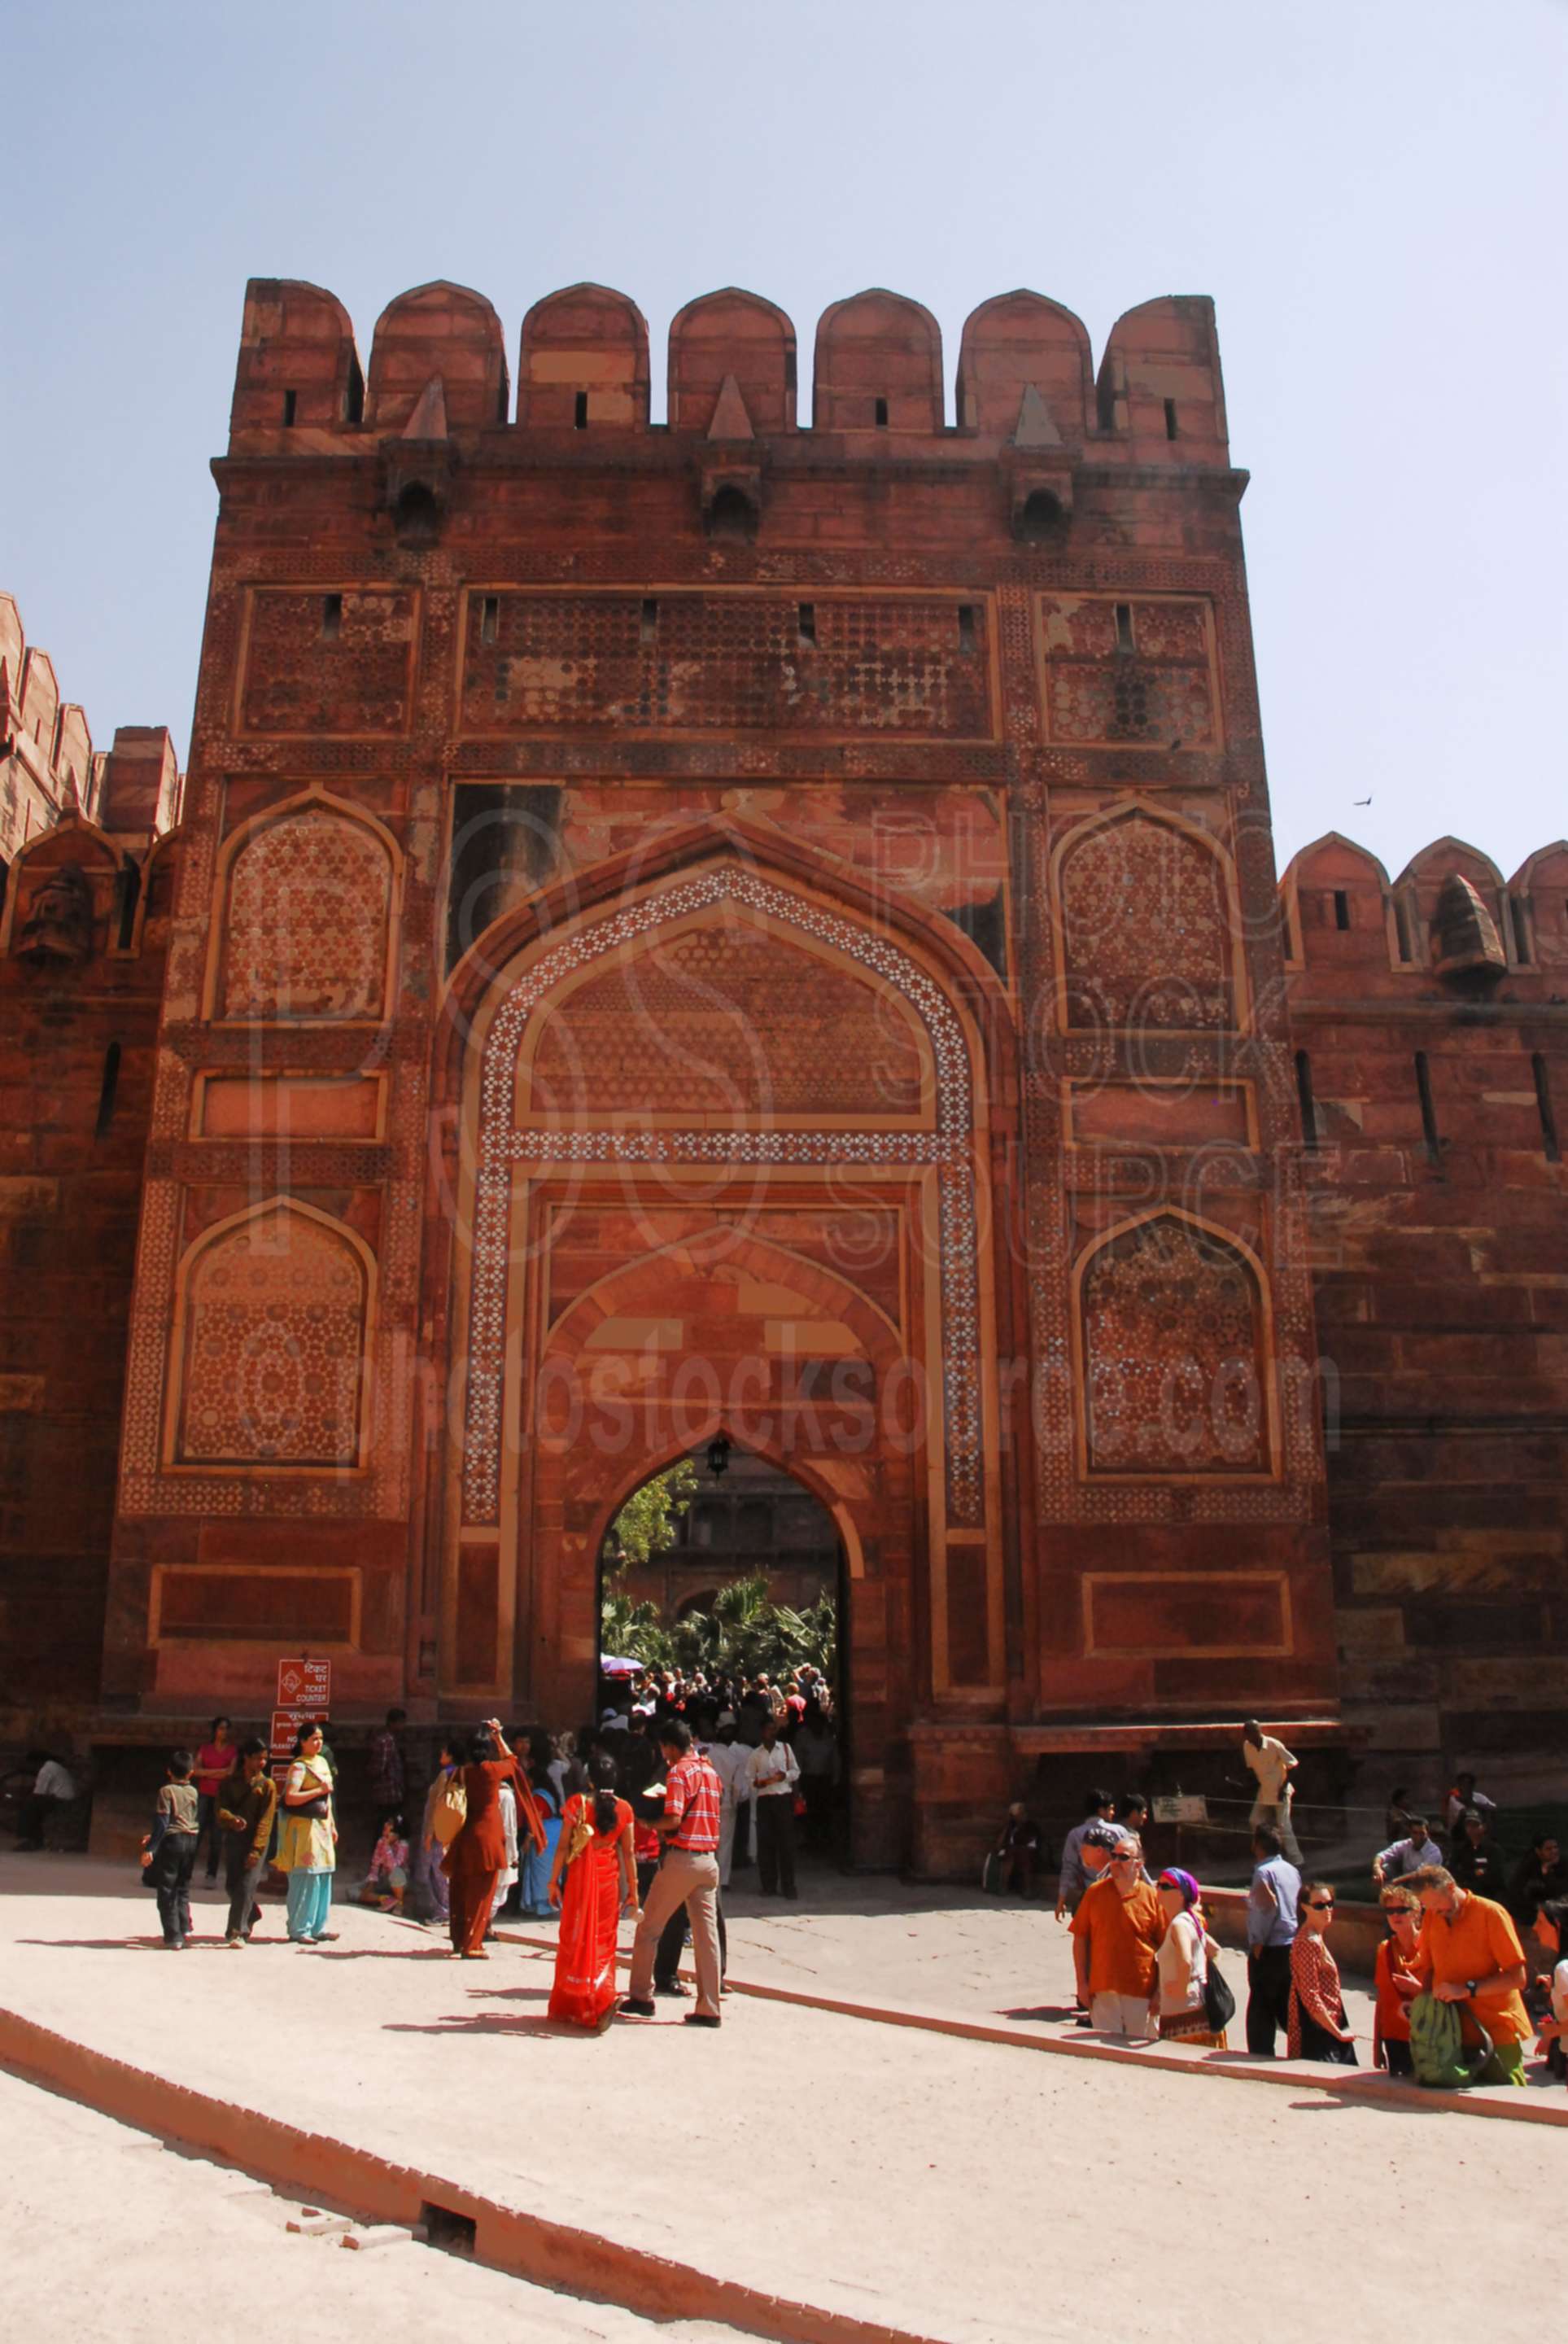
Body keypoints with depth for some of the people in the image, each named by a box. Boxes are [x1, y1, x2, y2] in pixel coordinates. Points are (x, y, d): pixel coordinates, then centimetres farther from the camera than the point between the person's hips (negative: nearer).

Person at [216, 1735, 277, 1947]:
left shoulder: (267, 1785, -2)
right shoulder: (229, 1782, 6)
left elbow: (265, 1820, -7)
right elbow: (221, 1809, -5)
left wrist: (256, 1850, -15)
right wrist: (232, 1820, -28)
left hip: (255, 1841, -3)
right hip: (232, 1838, 3)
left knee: (246, 1885, -11)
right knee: (231, 1884, 8)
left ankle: (237, 1932, -7)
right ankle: (252, 1913, 33)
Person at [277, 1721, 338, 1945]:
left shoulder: (322, 1762, 14)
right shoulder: (299, 1766, -10)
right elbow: (290, 1798, -21)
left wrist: (332, 1825, 20)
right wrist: (319, 1790, -19)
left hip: (322, 1825, 8)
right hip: (304, 1826, -8)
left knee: (323, 1878, 8)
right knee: (306, 1878, -7)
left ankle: (317, 1927, 16)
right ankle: (298, 1930, 1)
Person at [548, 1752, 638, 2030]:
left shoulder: (577, 1803, -7)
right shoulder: (623, 1809, -1)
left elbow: (563, 1846, -7)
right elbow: (628, 1852, 2)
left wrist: (553, 1881, 1)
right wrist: (632, 1889, 8)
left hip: (579, 1877, -2)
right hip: (610, 1879, 2)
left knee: (575, 1939, 9)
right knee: (604, 1941, 12)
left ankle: (571, 2004, 14)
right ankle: (602, 1999, 4)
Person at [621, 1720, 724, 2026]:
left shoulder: (679, 1772, -10)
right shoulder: (711, 1773, 13)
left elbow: (674, 1819, -20)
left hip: (681, 1858, -7)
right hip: (709, 1859, 7)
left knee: (648, 1928, 8)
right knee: (706, 1933, 5)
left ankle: (641, 1998, 15)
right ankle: (709, 2009, 4)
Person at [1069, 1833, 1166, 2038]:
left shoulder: (1152, 1898, -4)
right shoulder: (1095, 1893, 2)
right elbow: (1080, 1938, 6)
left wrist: (1160, 1992, -4)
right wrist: (1082, 1982, 2)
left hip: (1141, 1991, -1)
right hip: (1103, 1990, 2)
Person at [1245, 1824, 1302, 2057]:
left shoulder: (1264, 1872, -15)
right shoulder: (1291, 1870, 10)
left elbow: (1269, 1907, -20)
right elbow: (1299, 1905, 9)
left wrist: (1258, 1943, -15)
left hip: (1270, 1950, -8)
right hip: (1292, 1946, 8)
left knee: (1261, 2010, 2)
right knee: (1286, 2007, 17)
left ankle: (1261, 2054, 5)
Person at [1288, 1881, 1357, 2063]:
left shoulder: (1316, 1939, 13)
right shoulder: (1308, 1943, -17)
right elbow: (1311, 1997, -20)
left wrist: (1338, 2030, 14)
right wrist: (1337, 2032, -13)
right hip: (1319, 2033, -9)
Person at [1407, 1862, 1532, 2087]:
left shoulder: (1491, 1913, -10)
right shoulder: (1431, 1917, 6)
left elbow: (1517, 1977, -13)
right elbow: (1425, 1968, 14)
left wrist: (1467, 1990, -20)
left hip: (1496, 2032, -4)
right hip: (1453, 2033, 4)